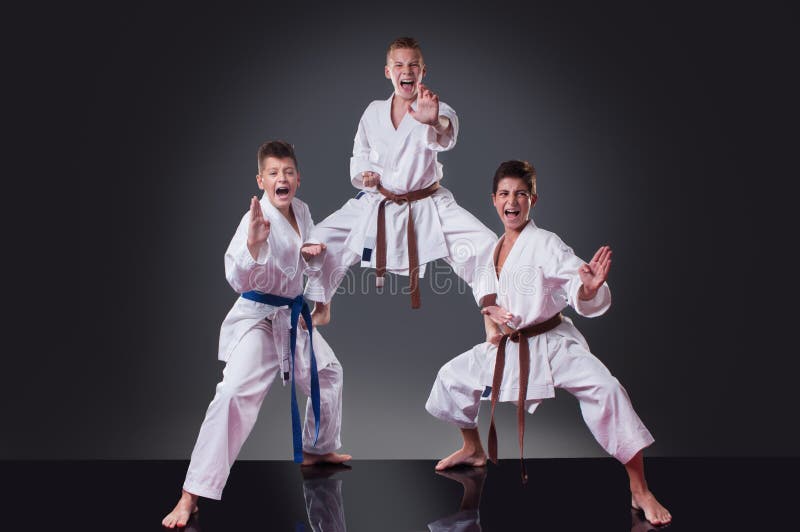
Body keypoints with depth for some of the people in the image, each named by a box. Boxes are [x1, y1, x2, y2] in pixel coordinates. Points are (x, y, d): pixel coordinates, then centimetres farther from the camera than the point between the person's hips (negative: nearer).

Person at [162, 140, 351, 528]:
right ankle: (192, 494, -15)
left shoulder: (302, 212, 1)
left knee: (328, 374, 22)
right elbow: (239, 278, -34)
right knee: (234, 395, -23)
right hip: (257, 318, -8)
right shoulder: (256, 219, -21)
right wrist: (254, 243, -50)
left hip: (294, 317, 8)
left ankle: (317, 449, 46)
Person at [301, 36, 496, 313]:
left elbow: (446, 136, -34)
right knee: (320, 240, -5)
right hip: (377, 204, 3)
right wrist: (363, 173, -8)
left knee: (484, 245, -17)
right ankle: (321, 309, 18)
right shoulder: (374, 112, 2)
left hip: (427, 205, -2)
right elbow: (360, 152, 16)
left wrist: (434, 122, -58)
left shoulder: (437, 111, -9)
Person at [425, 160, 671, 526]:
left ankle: (640, 491, -16)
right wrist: (494, 320, 3)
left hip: (551, 344, -7)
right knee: (452, 376, 13)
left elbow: (582, 299, -25)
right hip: (508, 346, 7)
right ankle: (474, 450, 39)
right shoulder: (496, 249, 5)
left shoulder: (546, 244, -16)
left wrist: (590, 288, -46)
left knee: (605, 390, -30)